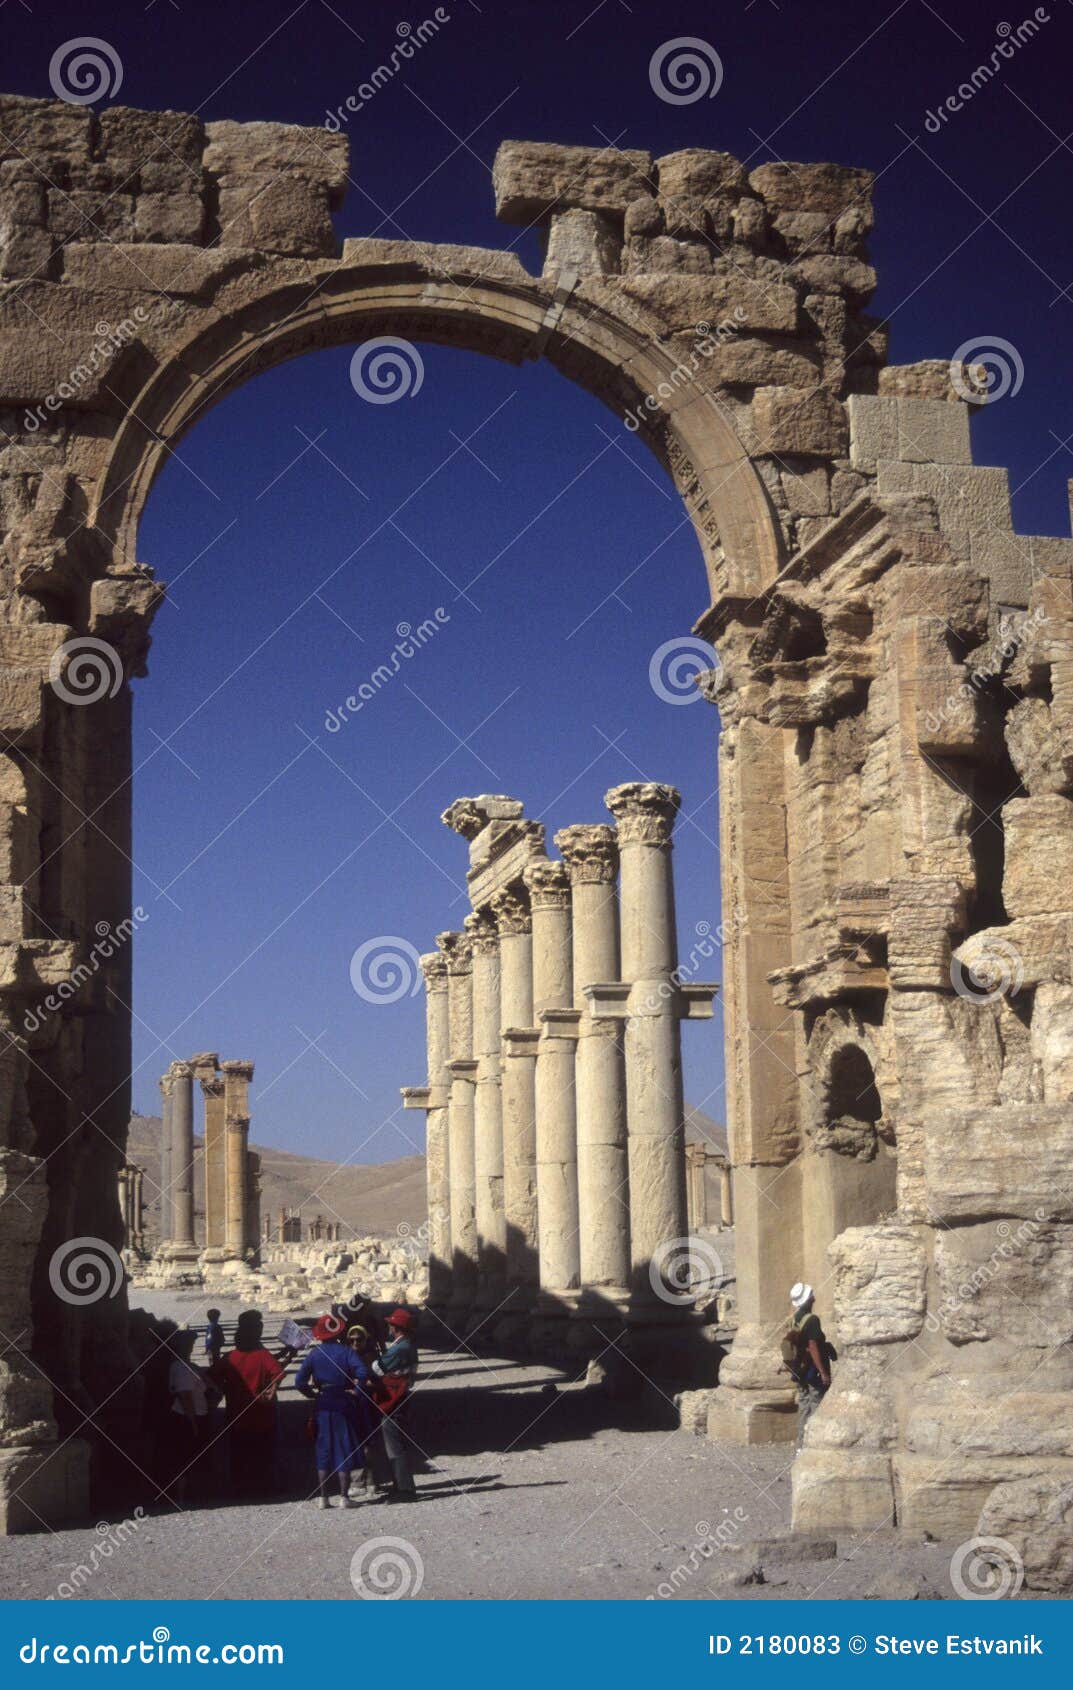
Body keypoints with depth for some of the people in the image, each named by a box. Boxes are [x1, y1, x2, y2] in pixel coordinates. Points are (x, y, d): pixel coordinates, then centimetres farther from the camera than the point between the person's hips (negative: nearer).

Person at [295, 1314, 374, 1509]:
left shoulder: (315, 1353, 0)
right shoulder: (346, 1351, -8)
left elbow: (300, 1381, -7)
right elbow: (362, 1372, -23)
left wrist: (313, 1394, 5)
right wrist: (356, 1390, -9)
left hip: (322, 1407, 2)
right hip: (343, 1405, -2)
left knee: (323, 1450, 10)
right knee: (344, 1449, 4)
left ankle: (322, 1496, 9)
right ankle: (344, 1496, 2)